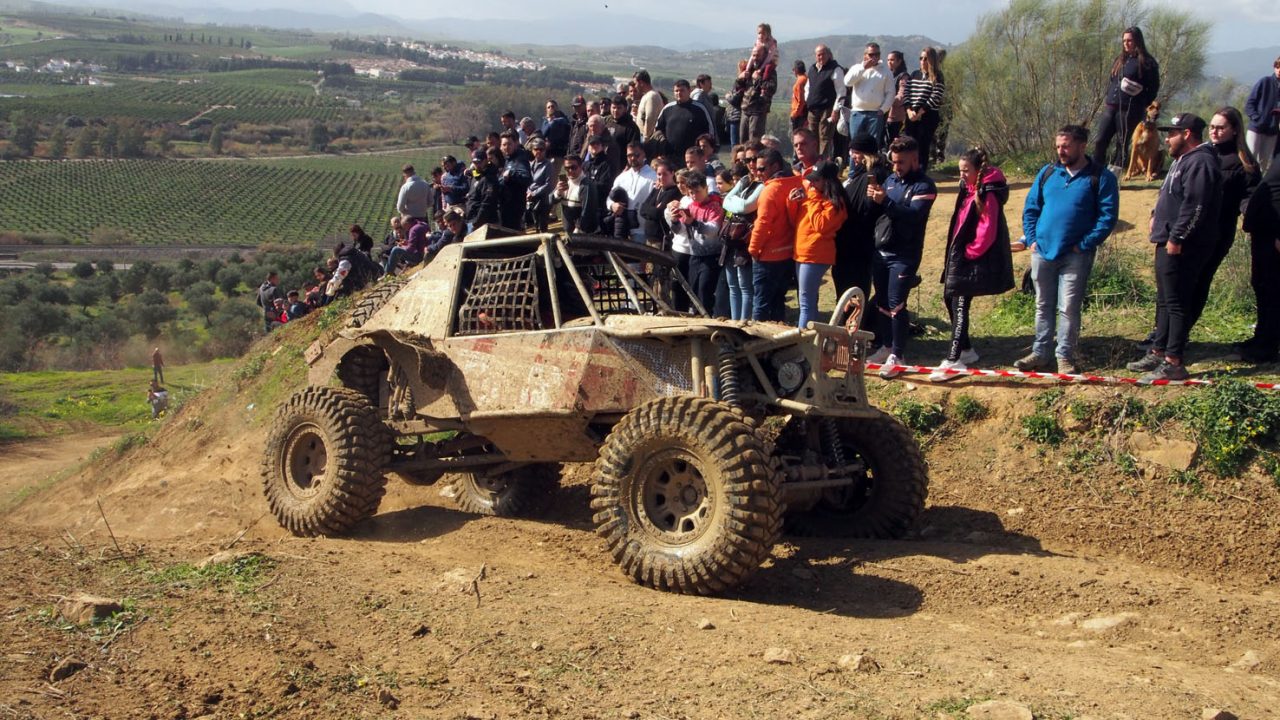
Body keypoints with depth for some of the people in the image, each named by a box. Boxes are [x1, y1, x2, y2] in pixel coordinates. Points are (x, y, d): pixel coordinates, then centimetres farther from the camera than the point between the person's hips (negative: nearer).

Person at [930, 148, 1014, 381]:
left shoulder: (987, 195, -17)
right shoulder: (968, 190, 12)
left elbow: (987, 233, -21)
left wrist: (969, 252, -14)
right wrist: (952, 253, 12)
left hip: (973, 261, -10)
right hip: (959, 255, 10)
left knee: (960, 305, -9)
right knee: (950, 298, 16)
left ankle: (953, 360, -8)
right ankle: (966, 350, 29)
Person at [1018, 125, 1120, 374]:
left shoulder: (1101, 177, -4)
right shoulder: (1047, 173, 9)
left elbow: (1108, 216, -8)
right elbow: (1031, 208, 14)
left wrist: (1085, 244, -14)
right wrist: (1031, 239, 2)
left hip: (1075, 256, -4)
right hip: (1042, 251, 4)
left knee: (1068, 308, -3)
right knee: (1043, 306, 12)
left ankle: (1066, 357, 8)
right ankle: (1041, 353, 22)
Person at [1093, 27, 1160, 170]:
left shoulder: (1147, 62, -2)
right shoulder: (1119, 60, 18)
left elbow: (1153, 88, -3)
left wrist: (1140, 104, -5)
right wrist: (1110, 94, 11)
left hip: (1129, 110, -6)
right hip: (1111, 106, 6)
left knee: (1122, 144, -2)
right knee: (1100, 141, -3)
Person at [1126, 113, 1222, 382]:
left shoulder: (1200, 163, -17)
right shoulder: (1183, 160, 19)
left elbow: (1194, 206, -25)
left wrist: (1176, 238, -24)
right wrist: (1157, 215, 15)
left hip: (1182, 247, -11)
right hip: (1169, 242, 11)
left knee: (1176, 304, -8)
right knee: (1165, 301, 18)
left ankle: (1173, 362, -6)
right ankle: (1158, 352, 27)